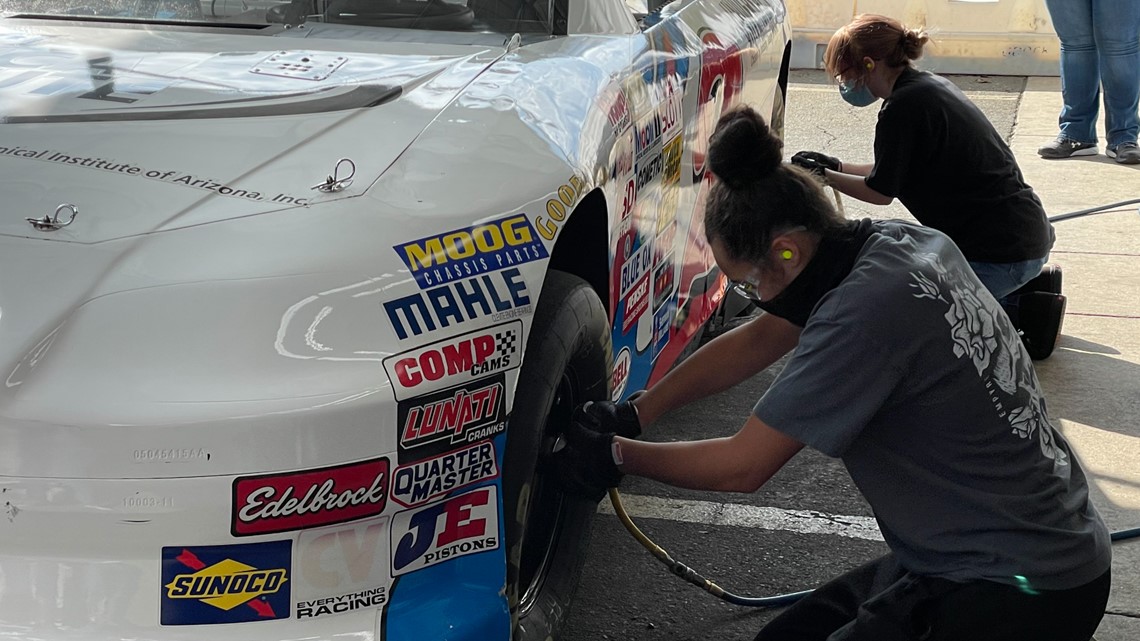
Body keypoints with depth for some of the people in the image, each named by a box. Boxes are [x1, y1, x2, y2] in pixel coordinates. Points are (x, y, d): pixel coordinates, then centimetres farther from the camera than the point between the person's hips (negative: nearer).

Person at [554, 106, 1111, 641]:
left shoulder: (866, 313, -28)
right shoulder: (896, 241, -1)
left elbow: (741, 466, -18)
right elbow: (757, 340, 11)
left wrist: (617, 457, -3)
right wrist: (632, 414, 7)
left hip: (1023, 593, -9)